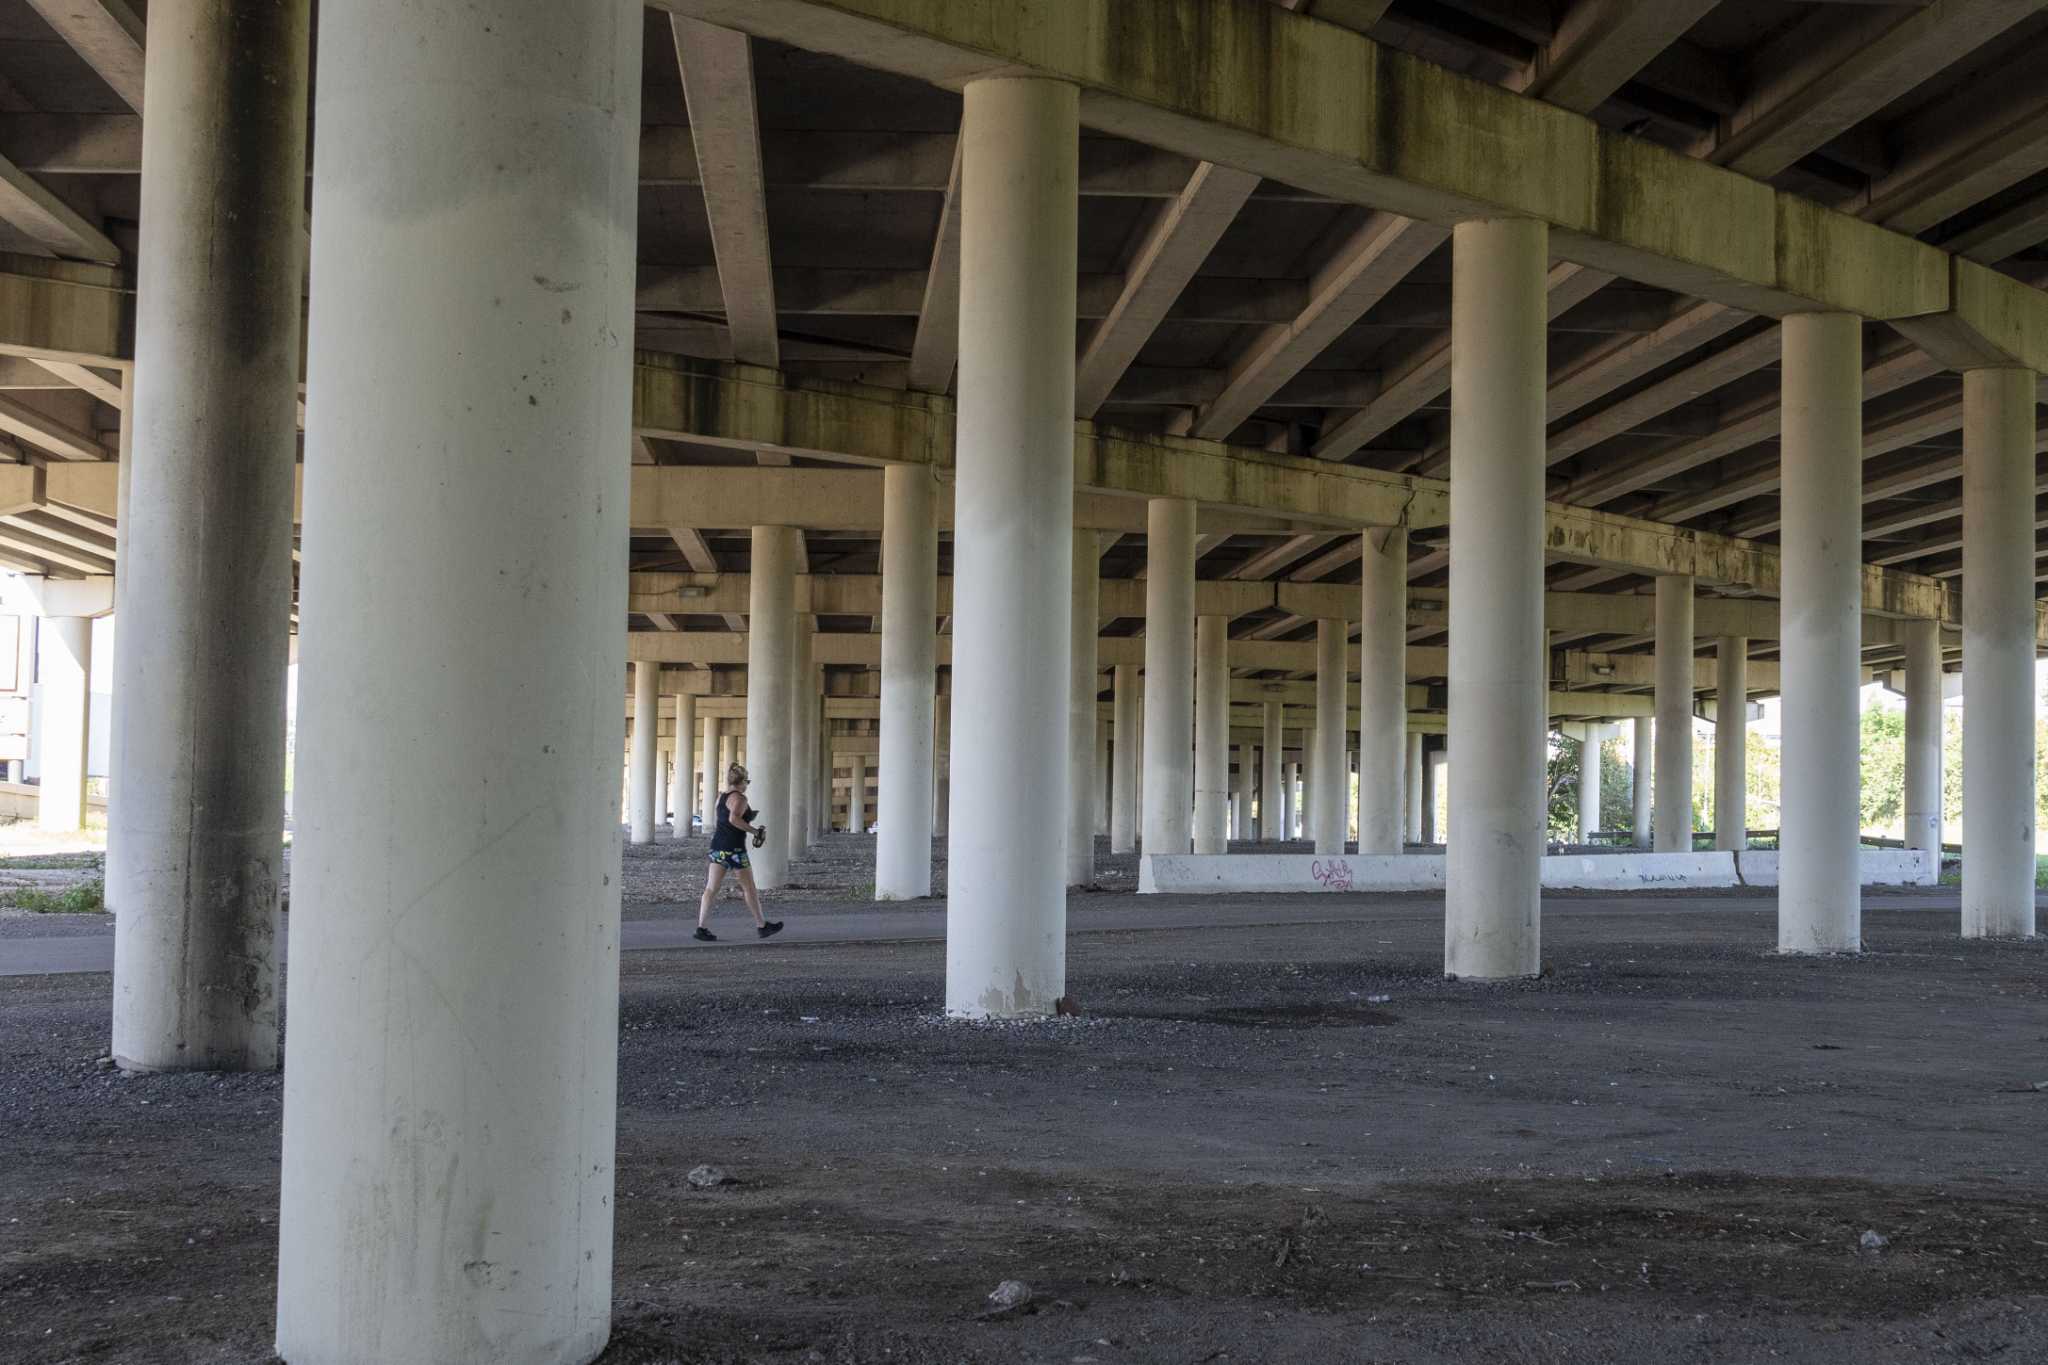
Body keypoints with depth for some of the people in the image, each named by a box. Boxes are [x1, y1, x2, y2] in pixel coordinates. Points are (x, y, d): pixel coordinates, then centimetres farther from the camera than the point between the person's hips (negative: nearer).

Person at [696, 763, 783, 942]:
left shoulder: (721, 797, 14)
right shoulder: (740, 798, -12)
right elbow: (734, 819, -28)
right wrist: (755, 831, -19)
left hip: (717, 846, 8)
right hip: (734, 848, -8)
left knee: (711, 888, 3)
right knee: (749, 887, 5)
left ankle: (701, 927, -5)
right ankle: (762, 926, 15)